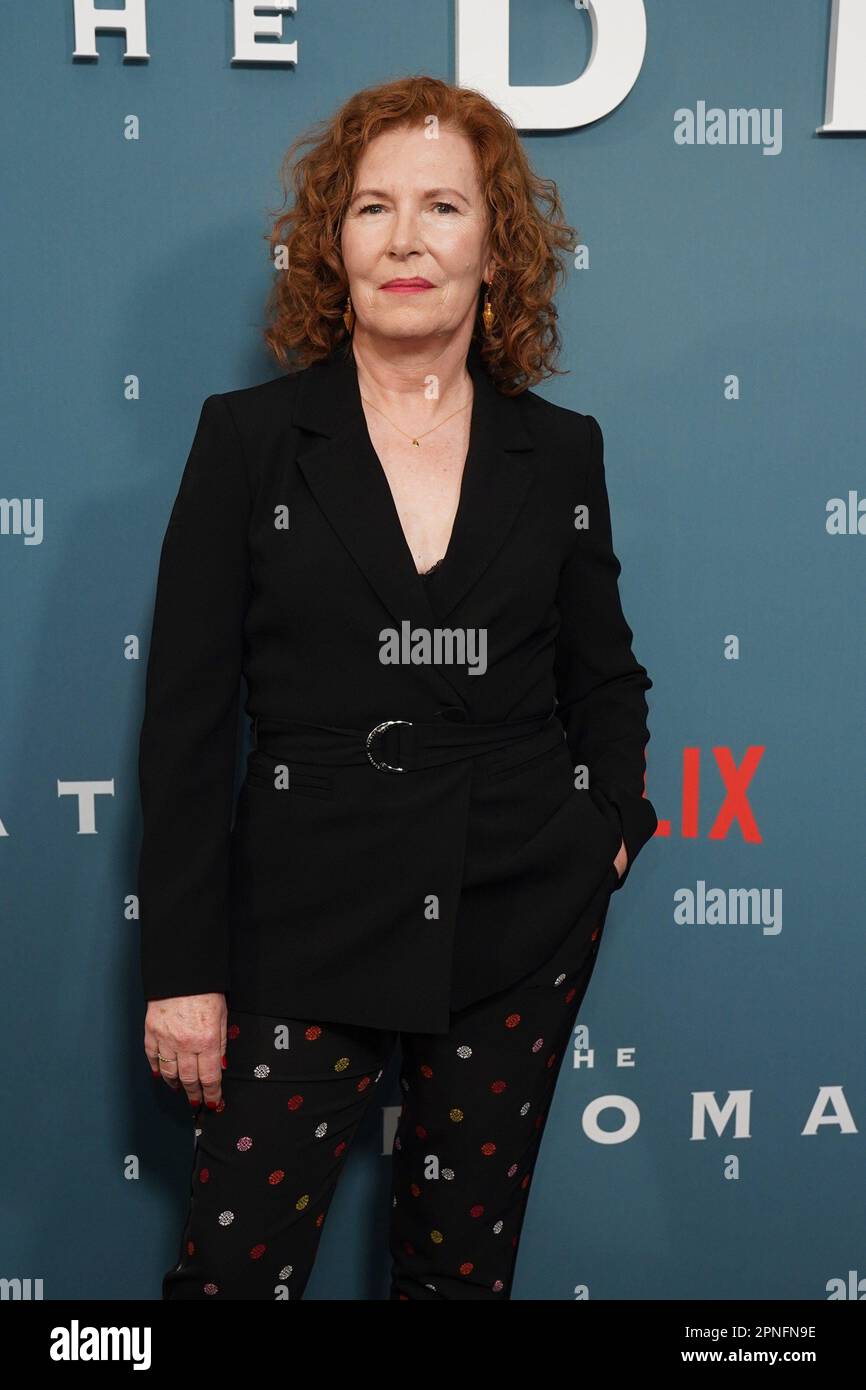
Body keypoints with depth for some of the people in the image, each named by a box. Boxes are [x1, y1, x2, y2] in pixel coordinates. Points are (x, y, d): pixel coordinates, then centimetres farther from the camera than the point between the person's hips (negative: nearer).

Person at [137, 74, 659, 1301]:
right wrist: (183, 969, -6)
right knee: (236, 1259, 2)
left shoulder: (560, 450, 4)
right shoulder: (248, 436, -2)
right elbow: (187, 716, -4)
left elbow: (604, 673, 17)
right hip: (311, 919, -1)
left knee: (466, 1256, 15)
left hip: (521, 923, 2)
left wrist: (613, 825, 1)